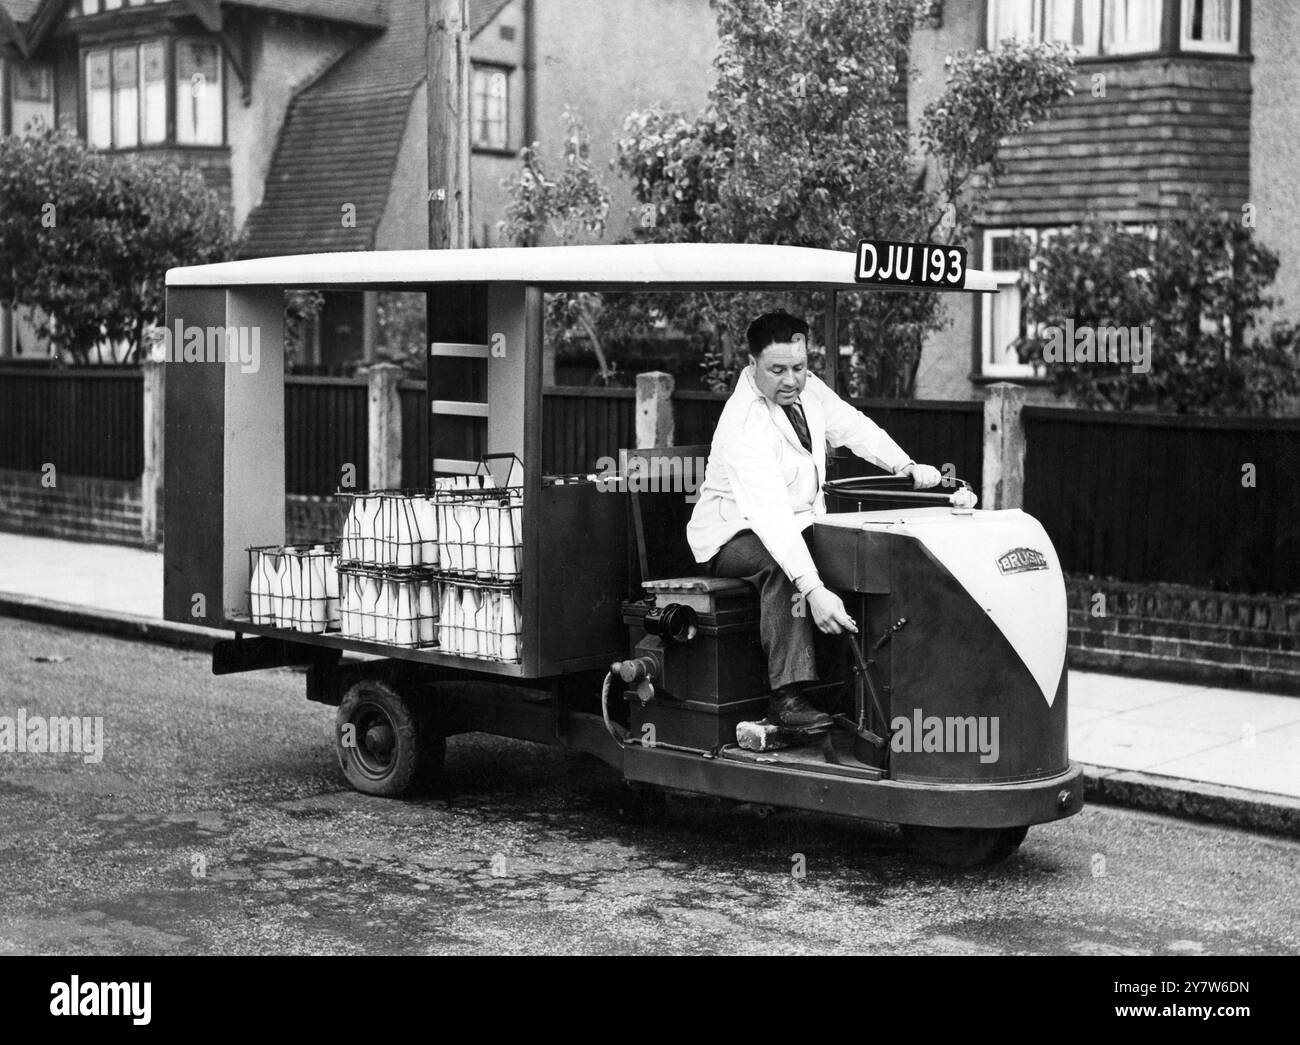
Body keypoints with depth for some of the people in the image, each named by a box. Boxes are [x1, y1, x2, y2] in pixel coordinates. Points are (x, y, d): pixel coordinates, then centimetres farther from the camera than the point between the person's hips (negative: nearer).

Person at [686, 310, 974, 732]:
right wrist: (813, 590, -49)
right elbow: (770, 515, -40)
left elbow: (852, 426, 11)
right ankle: (786, 696, -37)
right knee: (783, 565, -37)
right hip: (736, 535, -8)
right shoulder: (745, 427, -30)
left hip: (799, 525, 8)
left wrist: (907, 467, -6)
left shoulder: (807, 388, -4)